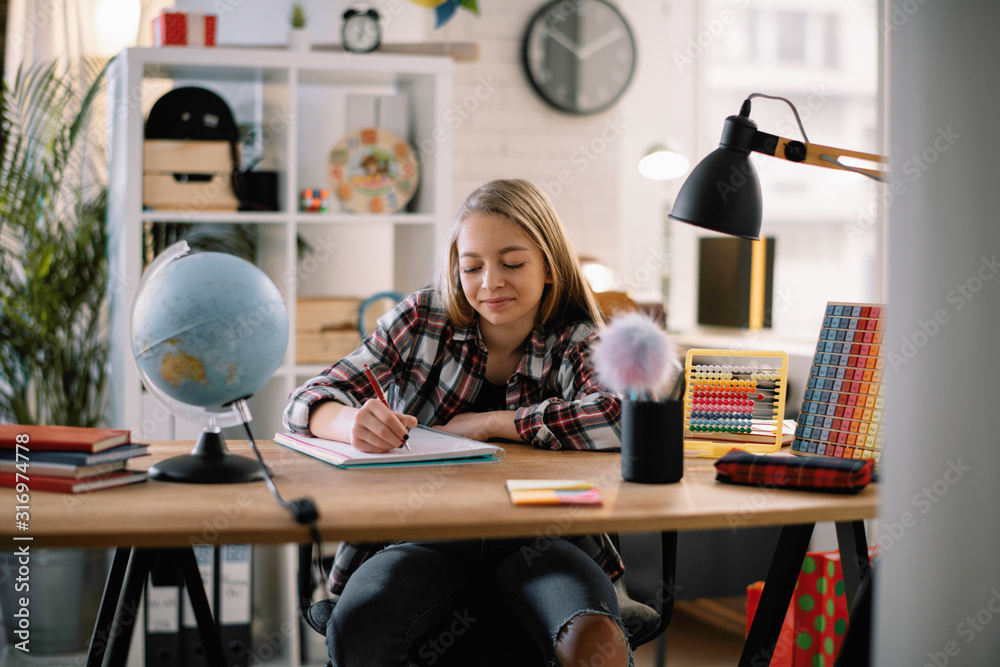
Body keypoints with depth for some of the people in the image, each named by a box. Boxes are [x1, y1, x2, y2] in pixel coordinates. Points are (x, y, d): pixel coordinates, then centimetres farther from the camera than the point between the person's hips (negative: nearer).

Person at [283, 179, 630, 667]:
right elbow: (308, 401, -2)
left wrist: (487, 422, -17)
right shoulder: (423, 319, 2)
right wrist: (353, 421, -27)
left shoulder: (575, 342, 0)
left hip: (537, 536, -1)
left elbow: (619, 416, -22)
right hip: (426, 530, 2)